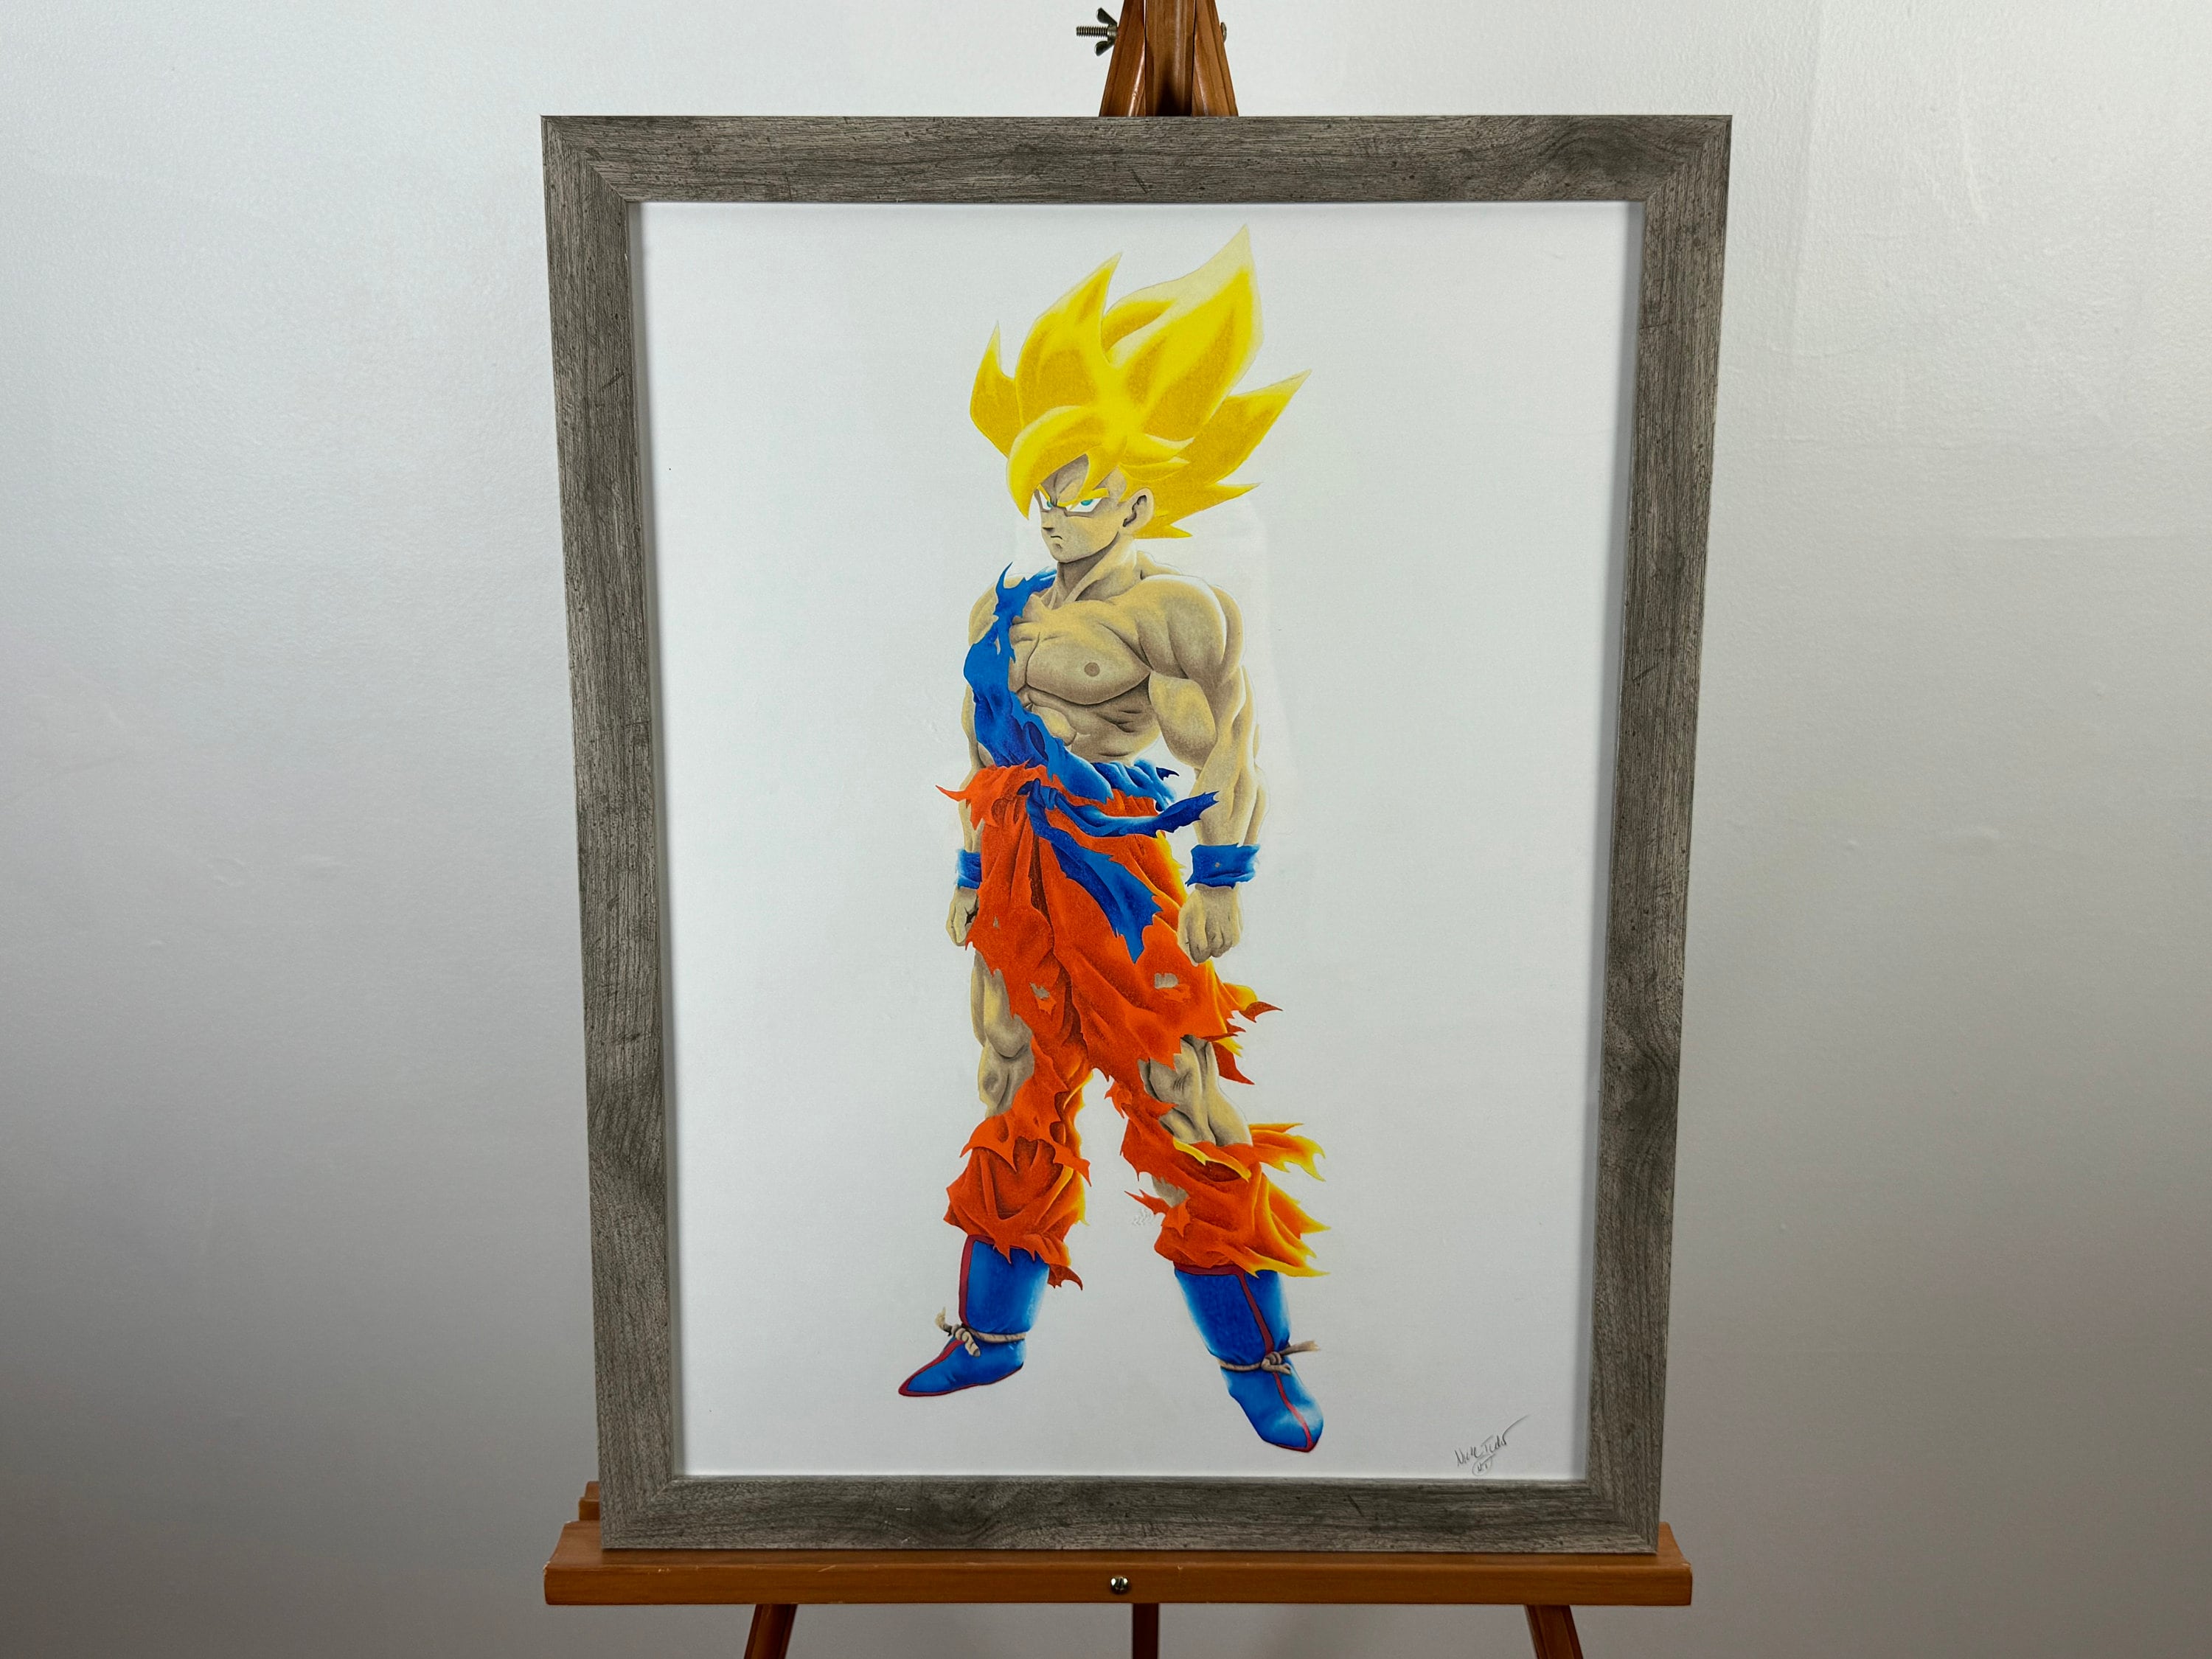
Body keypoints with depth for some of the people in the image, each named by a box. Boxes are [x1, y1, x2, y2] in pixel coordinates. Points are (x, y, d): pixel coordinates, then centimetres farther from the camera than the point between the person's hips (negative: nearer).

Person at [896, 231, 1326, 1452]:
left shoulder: (1165, 608, -7)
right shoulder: (1002, 613, 15)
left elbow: (1227, 753, -10)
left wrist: (1220, 885, -15)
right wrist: (973, 877, 21)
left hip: (1116, 871, -7)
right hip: (1018, 881, 7)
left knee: (1183, 1108, -5)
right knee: (1019, 1103, 14)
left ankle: (1258, 1362, 7)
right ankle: (992, 1336, 27)